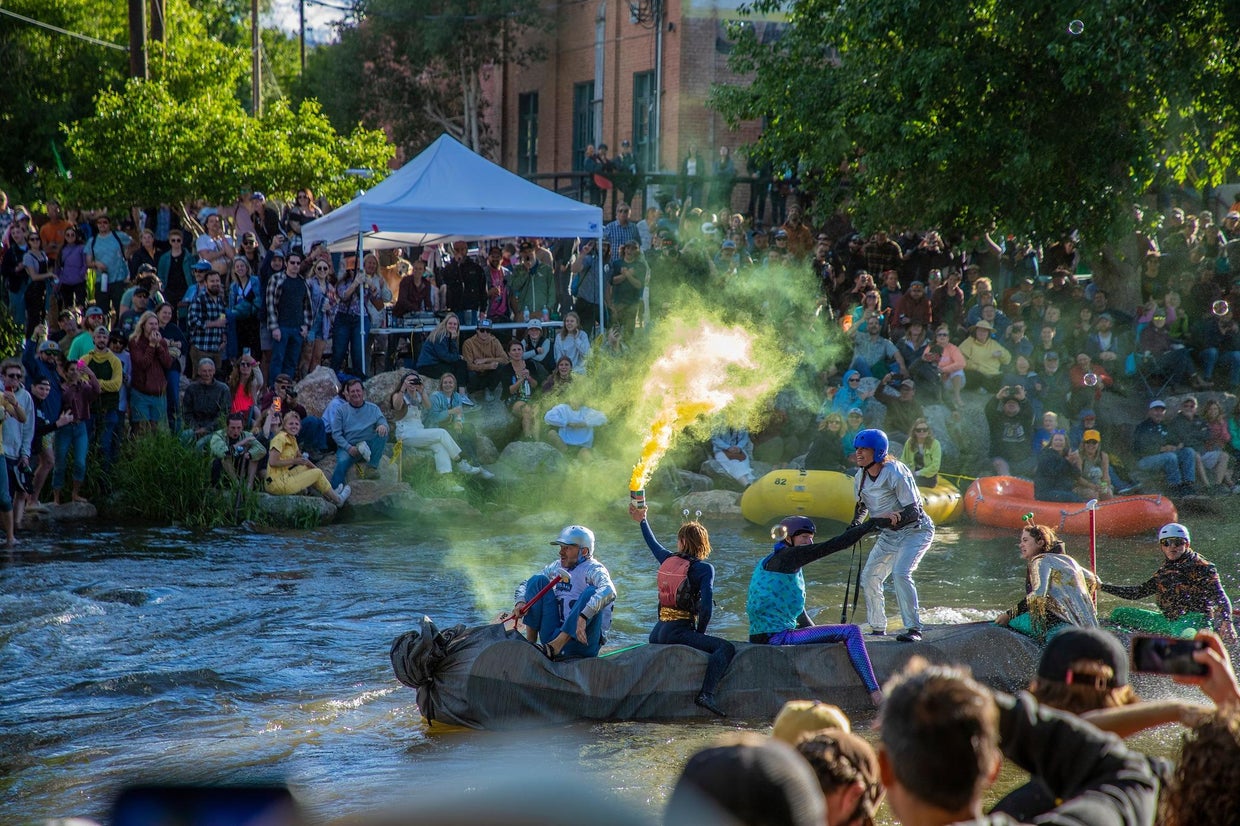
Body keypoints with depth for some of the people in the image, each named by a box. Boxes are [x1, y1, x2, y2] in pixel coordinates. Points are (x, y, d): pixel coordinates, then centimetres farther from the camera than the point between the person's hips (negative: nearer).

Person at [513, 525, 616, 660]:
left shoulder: (593, 569, -10)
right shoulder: (558, 567, 11)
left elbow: (609, 592, -31)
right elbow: (525, 585, 15)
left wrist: (582, 618, -43)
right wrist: (521, 602, -9)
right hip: (553, 636, 6)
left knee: (591, 593, -29)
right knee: (537, 581, -1)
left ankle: (554, 647, -36)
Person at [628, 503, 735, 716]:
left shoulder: (668, 560, 9)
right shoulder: (704, 568, -9)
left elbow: (653, 545, 31)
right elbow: (706, 606, -16)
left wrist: (642, 521, 50)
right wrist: (700, 635, 0)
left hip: (657, 632, 7)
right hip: (678, 632, -7)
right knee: (726, 648, -17)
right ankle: (706, 694, -35)